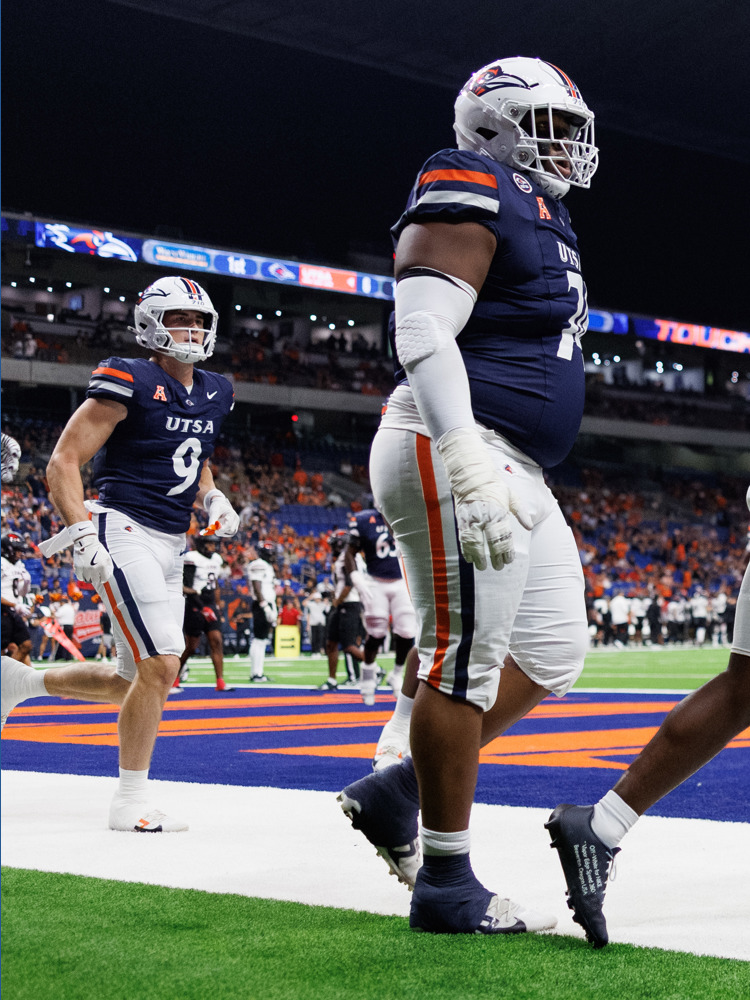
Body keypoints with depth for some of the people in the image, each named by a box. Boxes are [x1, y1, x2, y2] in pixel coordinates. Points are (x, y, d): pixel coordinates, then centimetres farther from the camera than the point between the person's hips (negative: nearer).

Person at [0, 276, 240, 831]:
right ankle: (131, 803, -1)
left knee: (135, 682, 12)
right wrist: (83, 537, -20)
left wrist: (213, 497, 8)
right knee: (162, 666, -14)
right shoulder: (130, 381, -11)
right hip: (123, 532, -8)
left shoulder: (214, 394, 12)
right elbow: (64, 461, -11)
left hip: (171, 549, 8)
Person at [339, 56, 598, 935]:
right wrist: (467, 461, -29)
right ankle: (447, 886, 1)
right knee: (466, 657, -7)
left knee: (552, 651, 11)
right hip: (450, 451, -10)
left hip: (510, 474, 10)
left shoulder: (543, 219, 23)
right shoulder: (470, 194, -8)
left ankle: (397, 791, 17)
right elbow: (422, 332, -20)